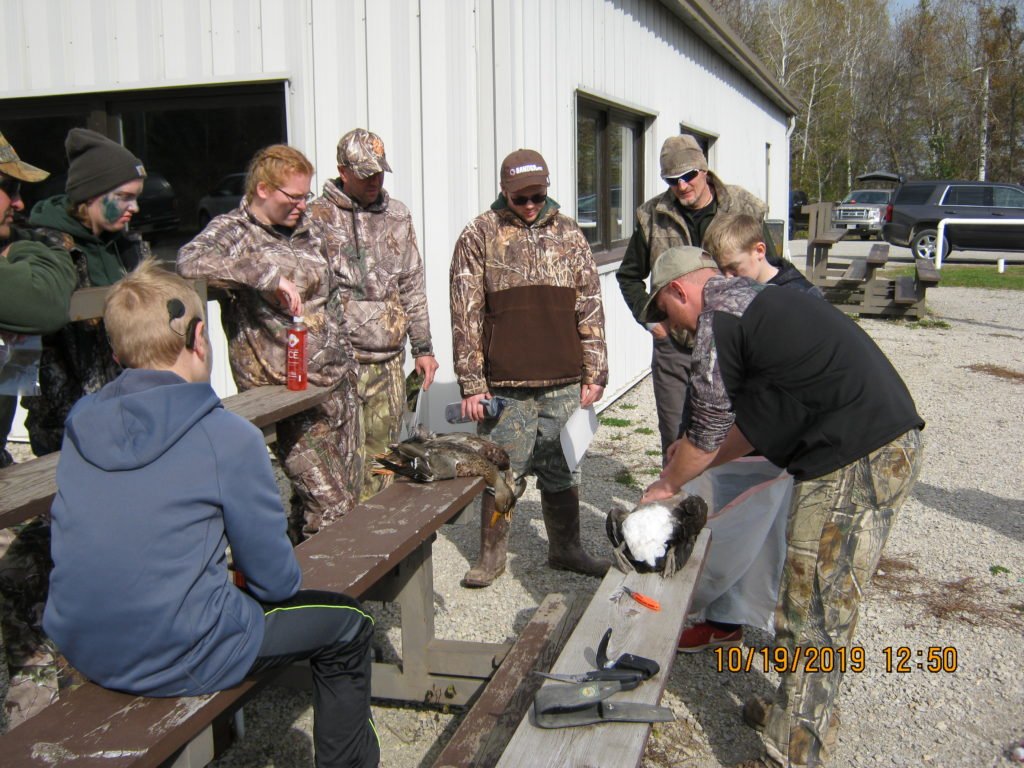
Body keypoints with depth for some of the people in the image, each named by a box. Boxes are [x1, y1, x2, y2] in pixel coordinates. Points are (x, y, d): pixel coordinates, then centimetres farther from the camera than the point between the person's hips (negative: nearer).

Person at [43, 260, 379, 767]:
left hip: (81, 647, 7)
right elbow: (276, 581, -11)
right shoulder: (228, 438, -18)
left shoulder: (80, 422, -1)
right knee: (347, 624, 13)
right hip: (178, 658, -6)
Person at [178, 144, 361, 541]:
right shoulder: (233, 230, -8)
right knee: (330, 506, -8)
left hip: (337, 382, 7)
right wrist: (268, 275, -31)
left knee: (350, 492, 14)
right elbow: (191, 261, -31)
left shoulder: (308, 227, 13)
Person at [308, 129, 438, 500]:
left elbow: (412, 286, 18)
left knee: (383, 463, 10)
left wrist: (422, 346, 15)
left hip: (389, 362, 5)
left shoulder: (397, 215, 14)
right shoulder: (317, 218, -3)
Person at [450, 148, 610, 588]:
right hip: (504, 384, -2)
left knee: (562, 470, 12)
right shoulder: (479, 235, 1)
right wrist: (471, 383, -7)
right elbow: (466, 315, -2)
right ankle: (491, 555, 22)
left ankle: (565, 549, 28)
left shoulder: (569, 234, 10)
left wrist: (593, 373, 6)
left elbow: (590, 309, 11)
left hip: (563, 382, 3)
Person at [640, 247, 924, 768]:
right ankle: (800, 714, 35)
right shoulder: (755, 300, 22)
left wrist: (668, 483, 15)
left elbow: (708, 434, -2)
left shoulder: (717, 320, -8)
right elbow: (759, 422, 26)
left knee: (812, 617, -2)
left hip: (855, 461, -10)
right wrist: (693, 454, 29)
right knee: (823, 606, 20)